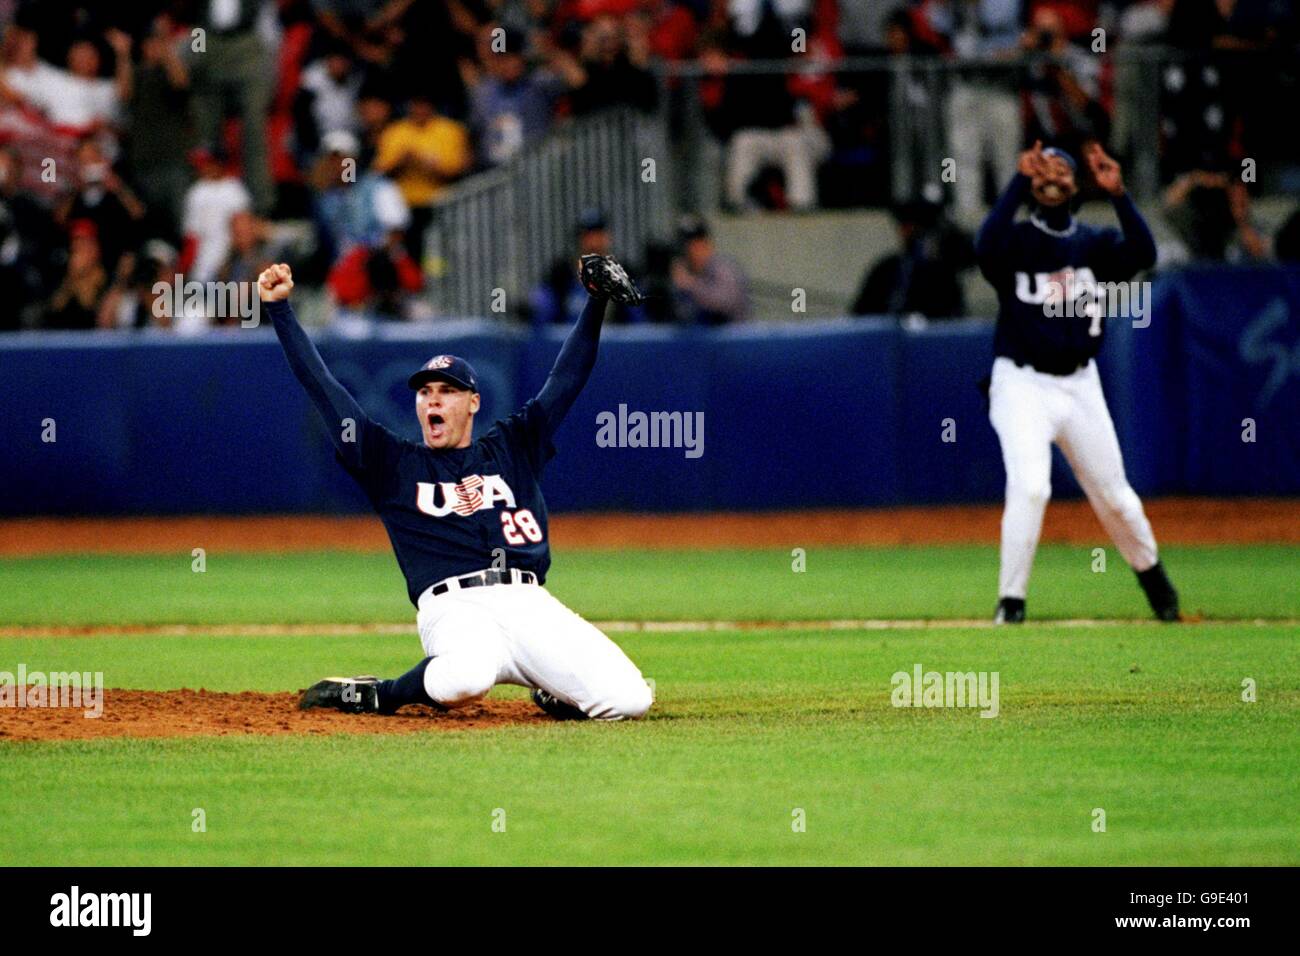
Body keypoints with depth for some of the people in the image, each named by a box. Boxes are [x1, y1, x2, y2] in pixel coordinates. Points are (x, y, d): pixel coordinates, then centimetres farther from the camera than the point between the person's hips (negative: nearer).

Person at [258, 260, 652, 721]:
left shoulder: (514, 447, 24)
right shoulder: (392, 463, 19)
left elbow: (567, 376, 24)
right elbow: (321, 385, 17)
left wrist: (597, 300, 15)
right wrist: (278, 308, 14)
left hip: (530, 602, 3)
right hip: (455, 608, -3)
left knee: (628, 699, -17)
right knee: (464, 679, -40)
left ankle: (554, 692, 16)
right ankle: (372, 696, -7)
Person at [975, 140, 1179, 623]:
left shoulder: (1095, 243, 4)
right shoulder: (1016, 239, -4)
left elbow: (1143, 254, -16)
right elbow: (986, 245, -28)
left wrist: (1117, 193, -26)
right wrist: (1019, 180, -32)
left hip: (1080, 385, 3)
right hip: (1023, 385, -3)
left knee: (1114, 494, 12)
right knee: (1029, 487, -22)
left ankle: (1151, 574, 37)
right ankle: (1010, 601, -13)